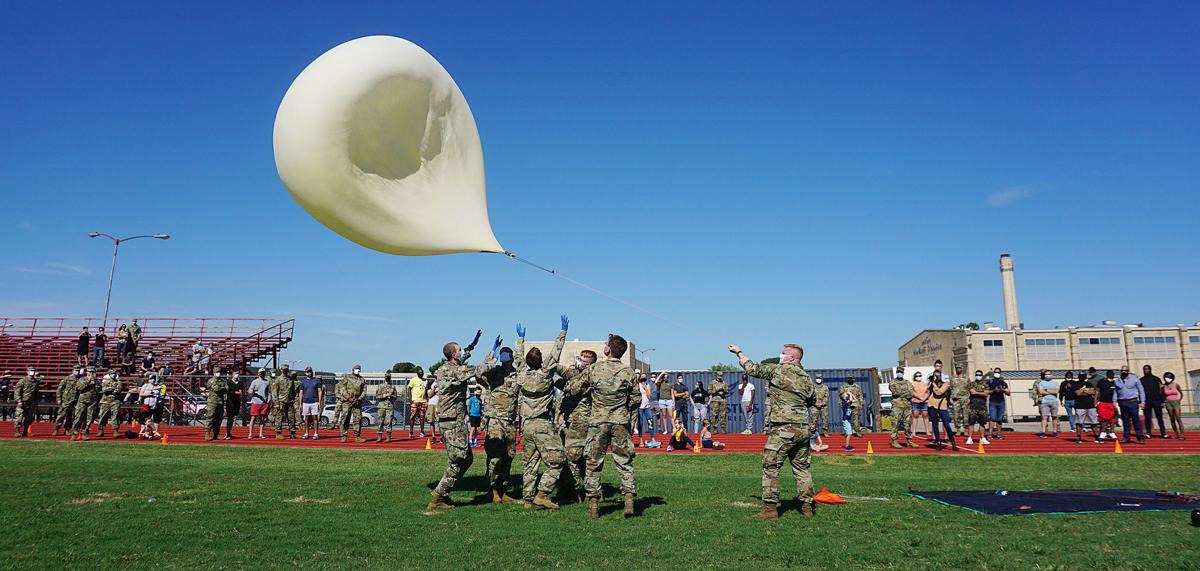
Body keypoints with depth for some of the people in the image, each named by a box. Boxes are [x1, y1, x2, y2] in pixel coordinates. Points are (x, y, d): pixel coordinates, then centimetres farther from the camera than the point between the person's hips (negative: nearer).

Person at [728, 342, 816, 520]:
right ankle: (807, 506, 17)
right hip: (803, 428, 7)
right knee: (801, 468, 16)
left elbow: (752, 368, 1)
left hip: (783, 428, -7)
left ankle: (770, 508, -2)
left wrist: (738, 352, 14)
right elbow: (812, 400, 24)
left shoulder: (778, 370, -6)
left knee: (770, 467, -1)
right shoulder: (806, 378, 11)